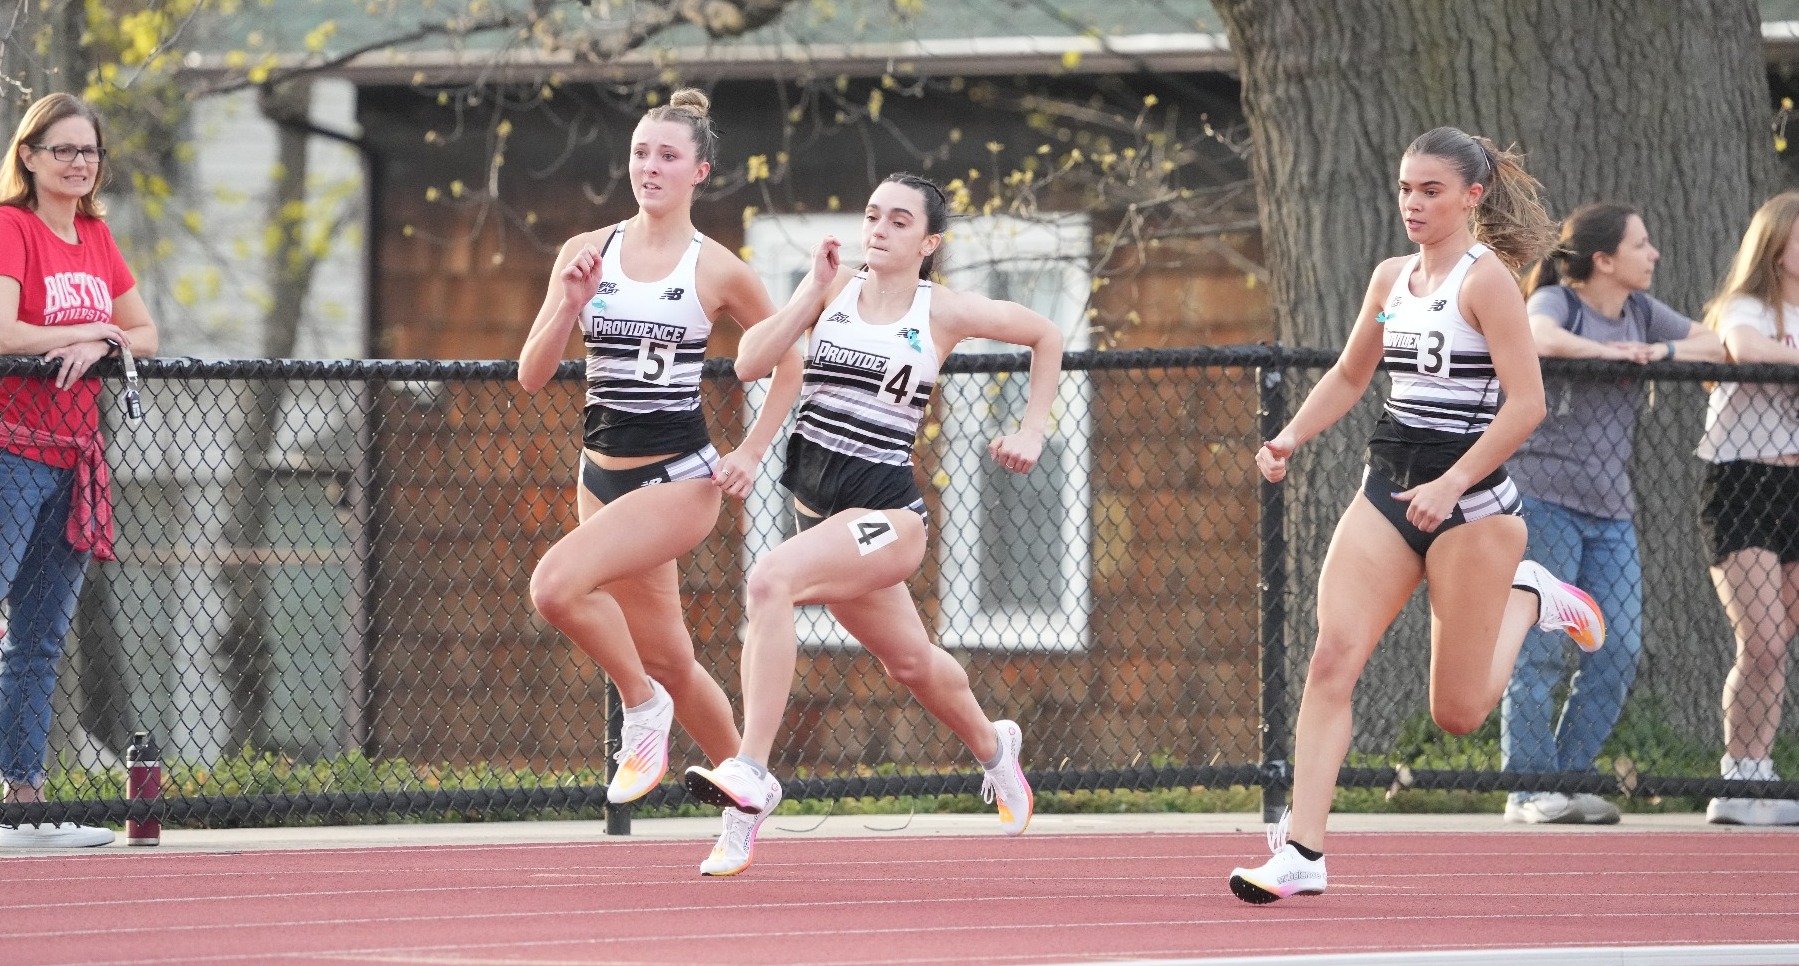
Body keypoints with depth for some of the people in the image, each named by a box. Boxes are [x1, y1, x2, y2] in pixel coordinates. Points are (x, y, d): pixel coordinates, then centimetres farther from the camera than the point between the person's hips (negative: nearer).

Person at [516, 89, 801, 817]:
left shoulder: (717, 270, -6)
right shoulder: (587, 253, 3)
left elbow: (788, 363, 8)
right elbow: (532, 376, 0)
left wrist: (750, 455, -1)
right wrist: (570, 303, -16)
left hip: (679, 479, -5)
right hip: (603, 476, 5)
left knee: (557, 584, -28)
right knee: (668, 659, 13)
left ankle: (643, 706, -4)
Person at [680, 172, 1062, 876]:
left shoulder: (944, 312, -3)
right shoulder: (833, 292, 5)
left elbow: (1045, 336, 12)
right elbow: (750, 363, -6)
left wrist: (1031, 434, 8)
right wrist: (814, 290, -8)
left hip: (885, 513, -5)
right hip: (817, 499, 5)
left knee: (771, 580, -31)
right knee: (907, 660, 22)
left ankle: (750, 772, -33)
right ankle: (991, 746, 53)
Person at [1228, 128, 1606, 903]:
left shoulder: (1486, 278, -9)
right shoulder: (1391, 279, 11)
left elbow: (1526, 402, -15)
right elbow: (1348, 377, 26)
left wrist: (1452, 484, -21)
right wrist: (1290, 438, 10)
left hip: (1470, 501, -6)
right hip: (1387, 490, 6)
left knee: (1457, 713, 2)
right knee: (1333, 658, -15)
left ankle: (1527, 598, 31)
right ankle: (1301, 851, -17)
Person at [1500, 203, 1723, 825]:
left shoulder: (1642, 313, 12)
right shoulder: (1556, 302, -7)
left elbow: (1715, 346, 6)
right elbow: (1541, 336, -30)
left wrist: (1660, 351, -11)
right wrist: (1614, 352, -29)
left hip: (1611, 508, 7)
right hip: (1543, 499, -6)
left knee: (1620, 648, -1)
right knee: (1540, 650, -6)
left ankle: (1572, 776, 8)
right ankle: (1528, 788, -1)